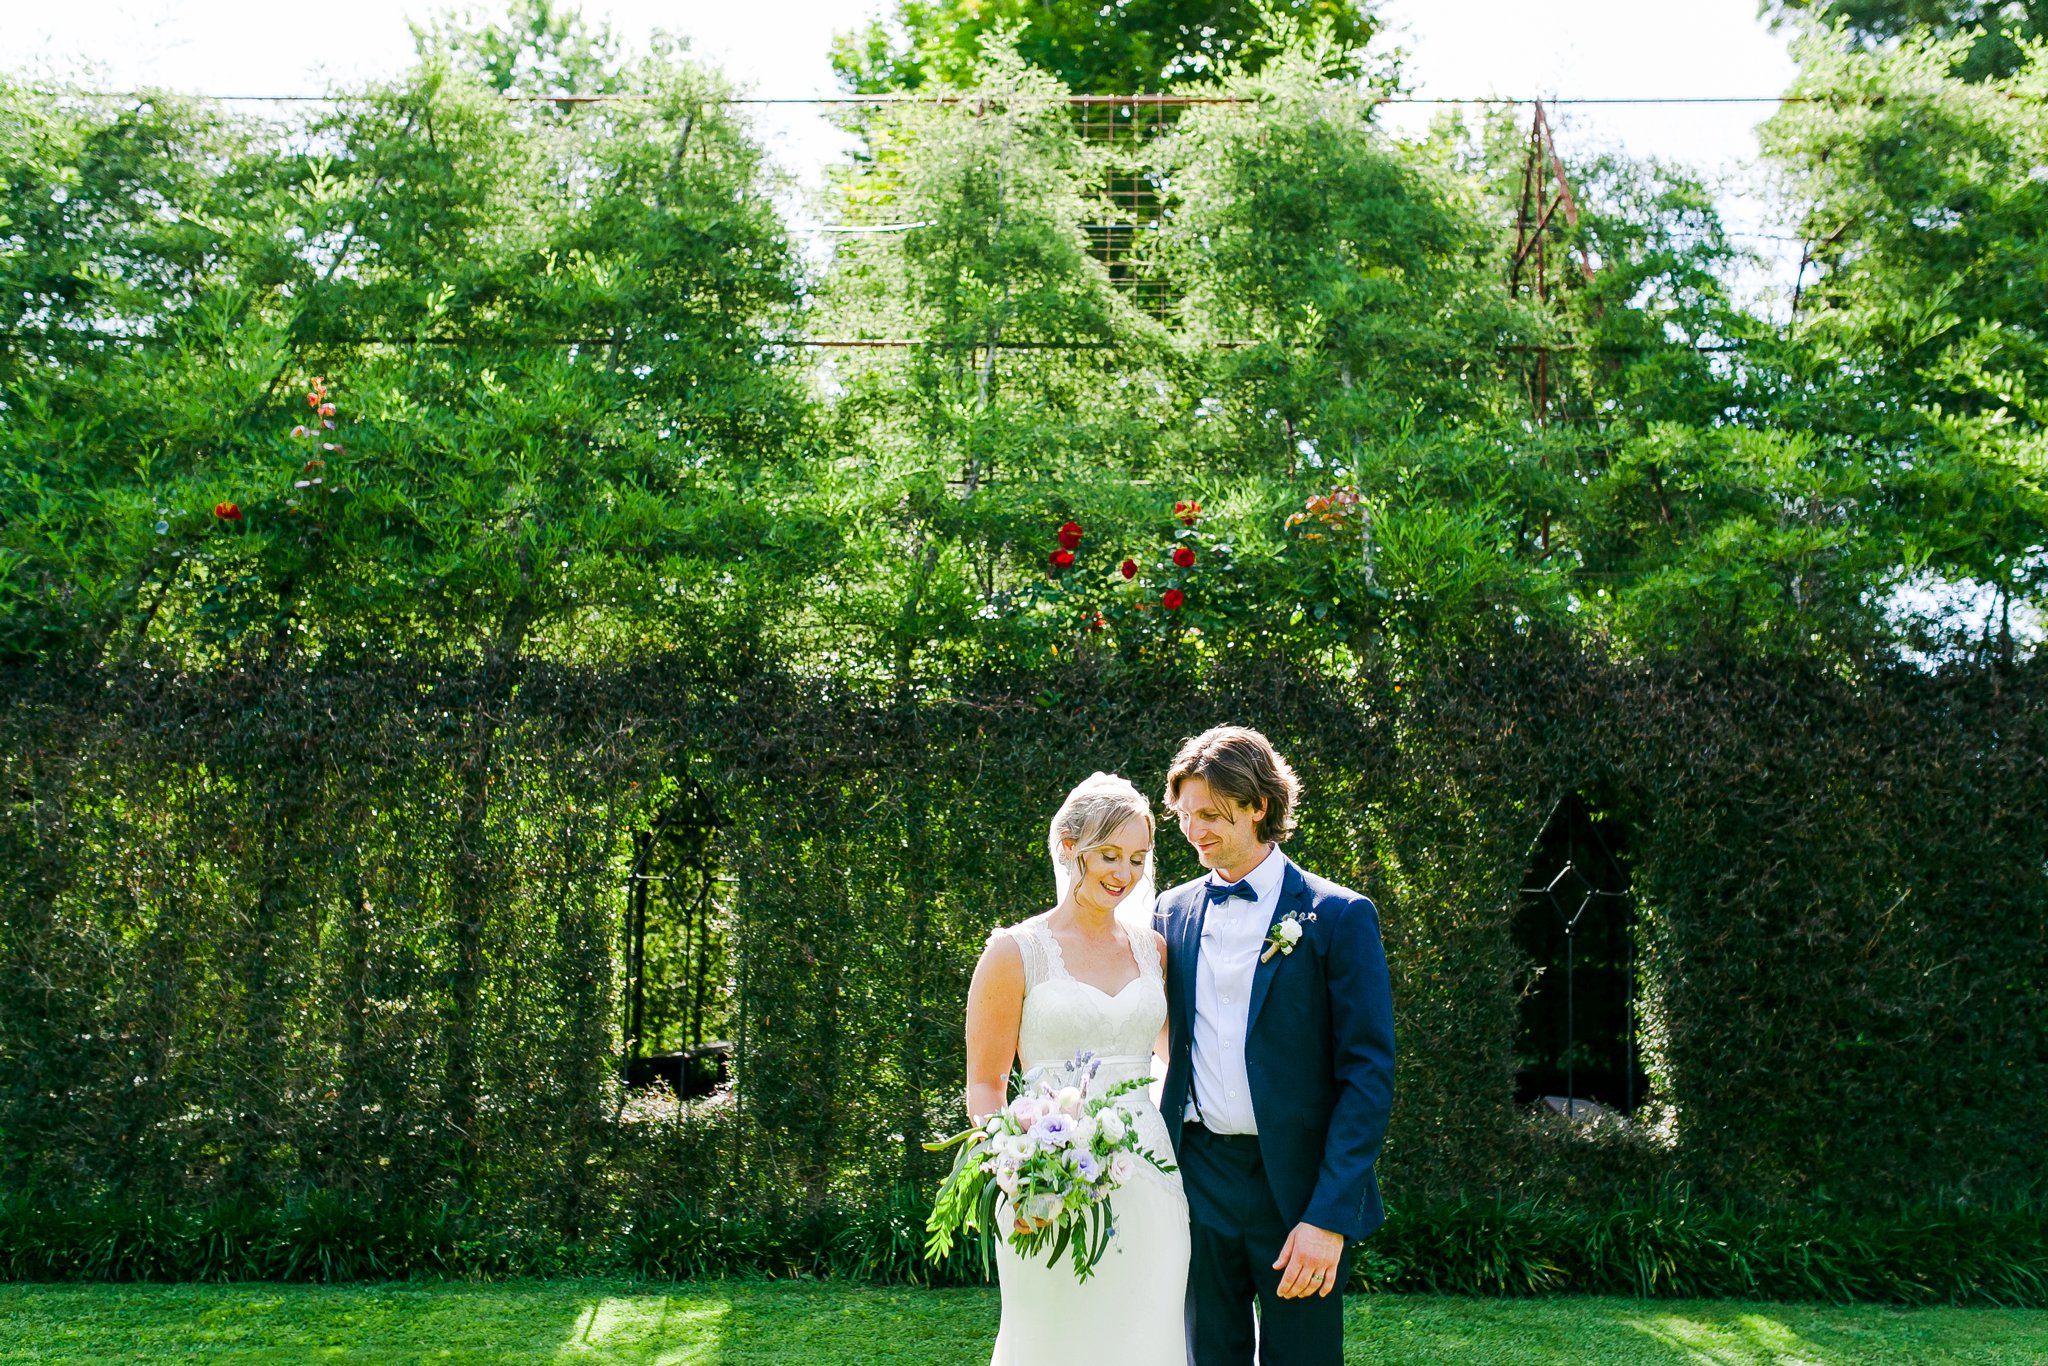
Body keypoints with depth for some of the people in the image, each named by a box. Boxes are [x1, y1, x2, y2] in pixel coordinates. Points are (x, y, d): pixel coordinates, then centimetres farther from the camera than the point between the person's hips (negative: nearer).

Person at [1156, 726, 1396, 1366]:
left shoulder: (1338, 916, -6)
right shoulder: (1173, 912, 8)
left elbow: (1368, 1074, -9)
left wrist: (1330, 1216, -15)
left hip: (1298, 1187, -4)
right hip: (1196, 1179, 4)